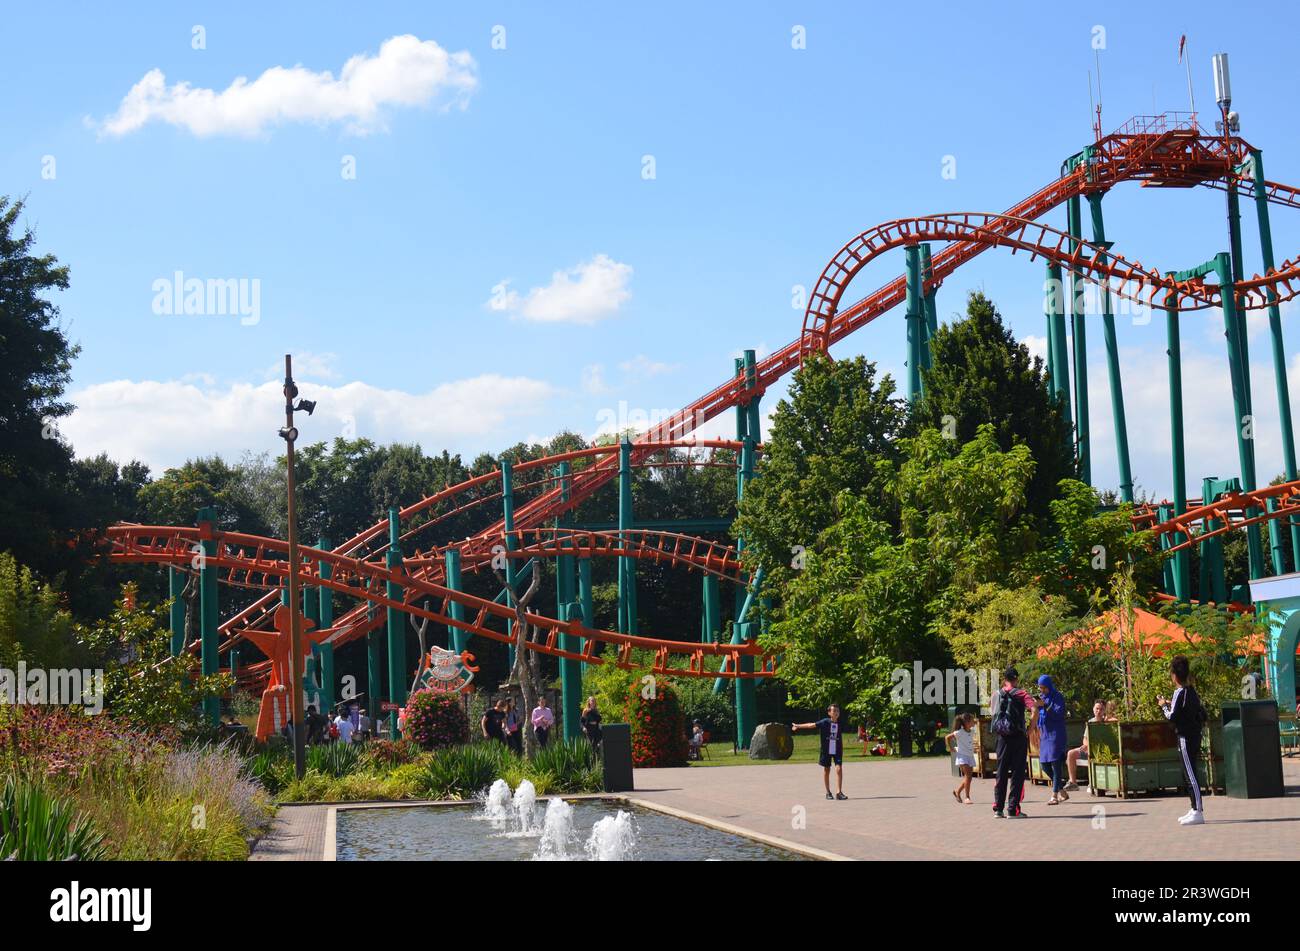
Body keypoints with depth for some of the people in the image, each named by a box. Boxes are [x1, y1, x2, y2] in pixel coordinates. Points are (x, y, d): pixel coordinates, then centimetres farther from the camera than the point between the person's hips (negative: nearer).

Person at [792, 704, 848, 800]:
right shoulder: (825, 722, -8)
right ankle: (828, 792, 19)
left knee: (839, 769, -11)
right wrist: (798, 726, -21)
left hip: (837, 751, 1)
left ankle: (839, 792, -9)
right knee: (826, 770, 7)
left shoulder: (840, 724, 1)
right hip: (826, 750, -1)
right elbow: (812, 725, -14)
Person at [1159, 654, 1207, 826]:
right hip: (1195, 735, 9)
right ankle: (1195, 809, 21)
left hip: (1185, 738, -9)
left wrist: (1164, 706, 1)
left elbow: (1172, 717, -18)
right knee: (1190, 774, 16)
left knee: (1190, 775, -9)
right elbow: (1202, 714, 18)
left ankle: (1198, 813, -11)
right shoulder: (1193, 691, 12)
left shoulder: (1179, 693, -14)